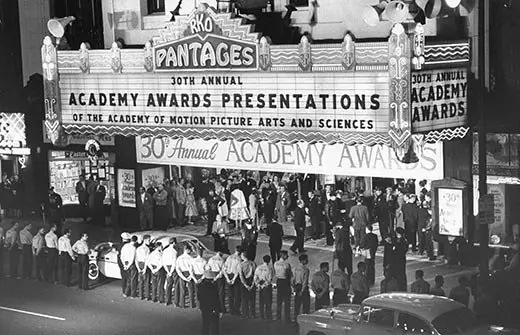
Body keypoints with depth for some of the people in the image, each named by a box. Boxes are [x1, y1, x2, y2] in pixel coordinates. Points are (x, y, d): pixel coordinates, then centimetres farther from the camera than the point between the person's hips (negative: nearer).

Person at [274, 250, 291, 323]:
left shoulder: (276, 263, -1)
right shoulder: (287, 264, -16)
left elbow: (275, 274, 7)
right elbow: (290, 275, -9)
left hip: (278, 281, 5)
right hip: (285, 281, -5)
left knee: (279, 301, 12)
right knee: (287, 302, 3)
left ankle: (278, 318, 16)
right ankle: (287, 318, 5)